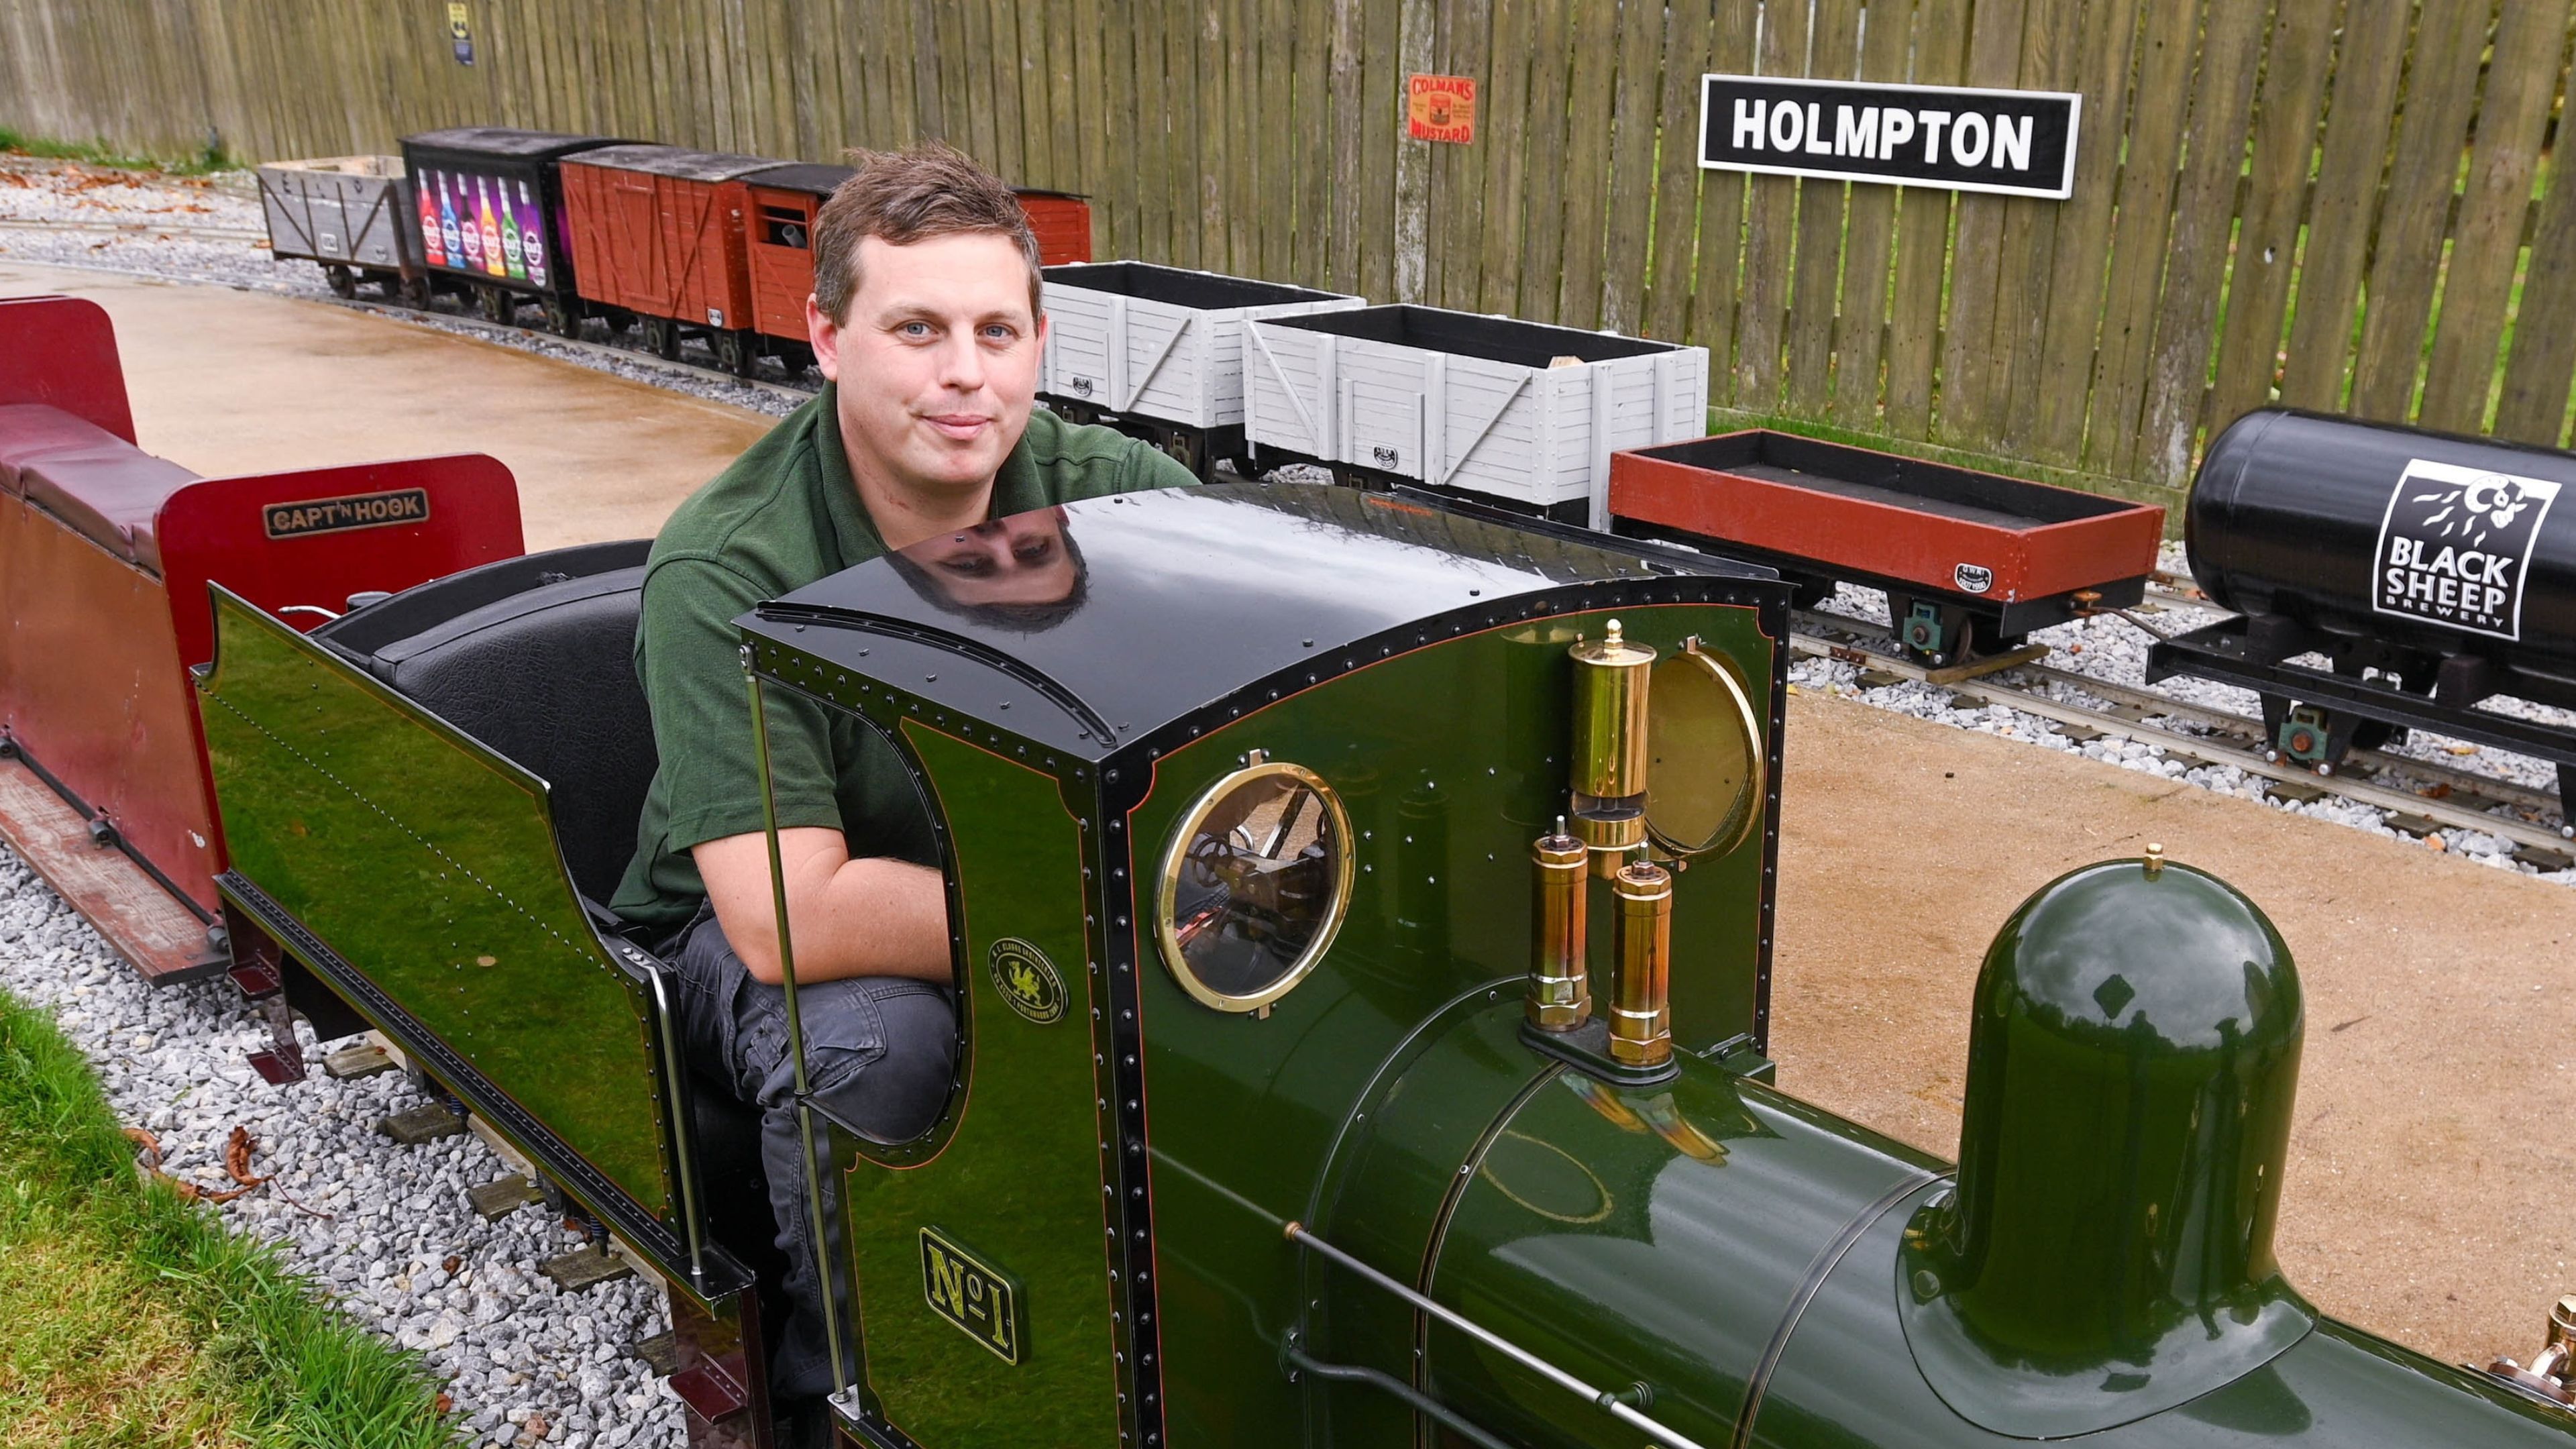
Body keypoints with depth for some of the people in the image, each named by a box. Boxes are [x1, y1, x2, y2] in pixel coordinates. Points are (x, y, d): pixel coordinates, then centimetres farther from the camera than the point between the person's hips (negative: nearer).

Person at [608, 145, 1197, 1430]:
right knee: (874, 1036, -35)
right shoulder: (722, 575, -25)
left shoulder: (1113, 494, -14)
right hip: (751, 927, -3)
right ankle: (845, 1386, -5)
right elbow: (792, 917, -33)